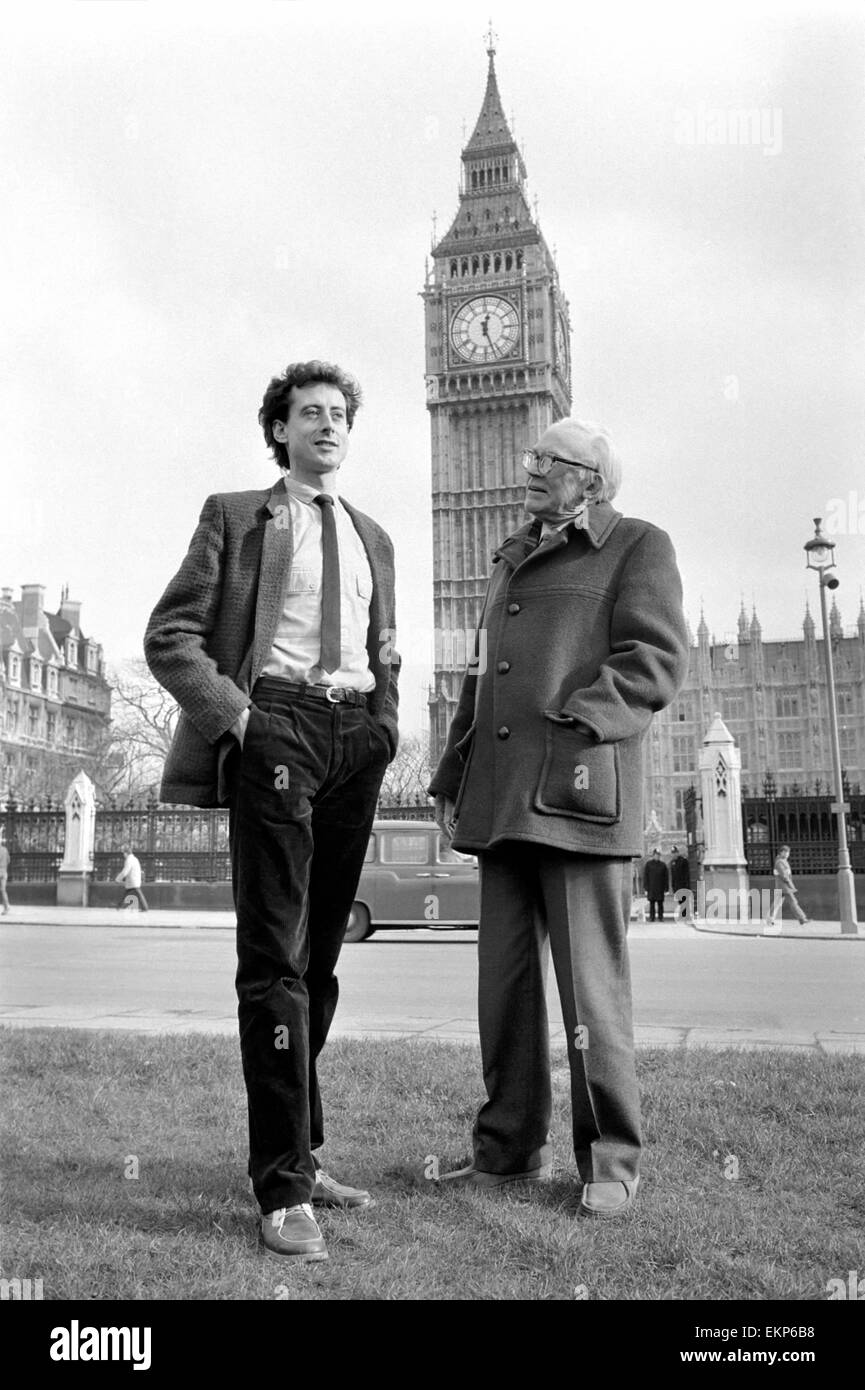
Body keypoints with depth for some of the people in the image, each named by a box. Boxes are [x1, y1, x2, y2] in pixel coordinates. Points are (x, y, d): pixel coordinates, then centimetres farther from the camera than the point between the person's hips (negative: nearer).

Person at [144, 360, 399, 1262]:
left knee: (319, 957, 10)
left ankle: (300, 1156, 22)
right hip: (275, 727, -5)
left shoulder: (371, 537, 22)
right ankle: (282, 1187, -2)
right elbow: (170, 636, 0)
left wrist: (386, 725, 11)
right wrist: (234, 712, -14)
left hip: (357, 736, 5)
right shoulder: (235, 517, 7)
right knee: (274, 959, -9)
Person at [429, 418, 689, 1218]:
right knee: (504, 982, 8)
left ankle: (611, 1161, 12)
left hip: (578, 793, -6)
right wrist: (452, 778, 20)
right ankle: (510, 1149, 20)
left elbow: (657, 658, -7)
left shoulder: (638, 547, 6)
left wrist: (575, 718, -20)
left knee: (591, 985, -3)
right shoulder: (512, 560, 26)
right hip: (501, 801, 7)